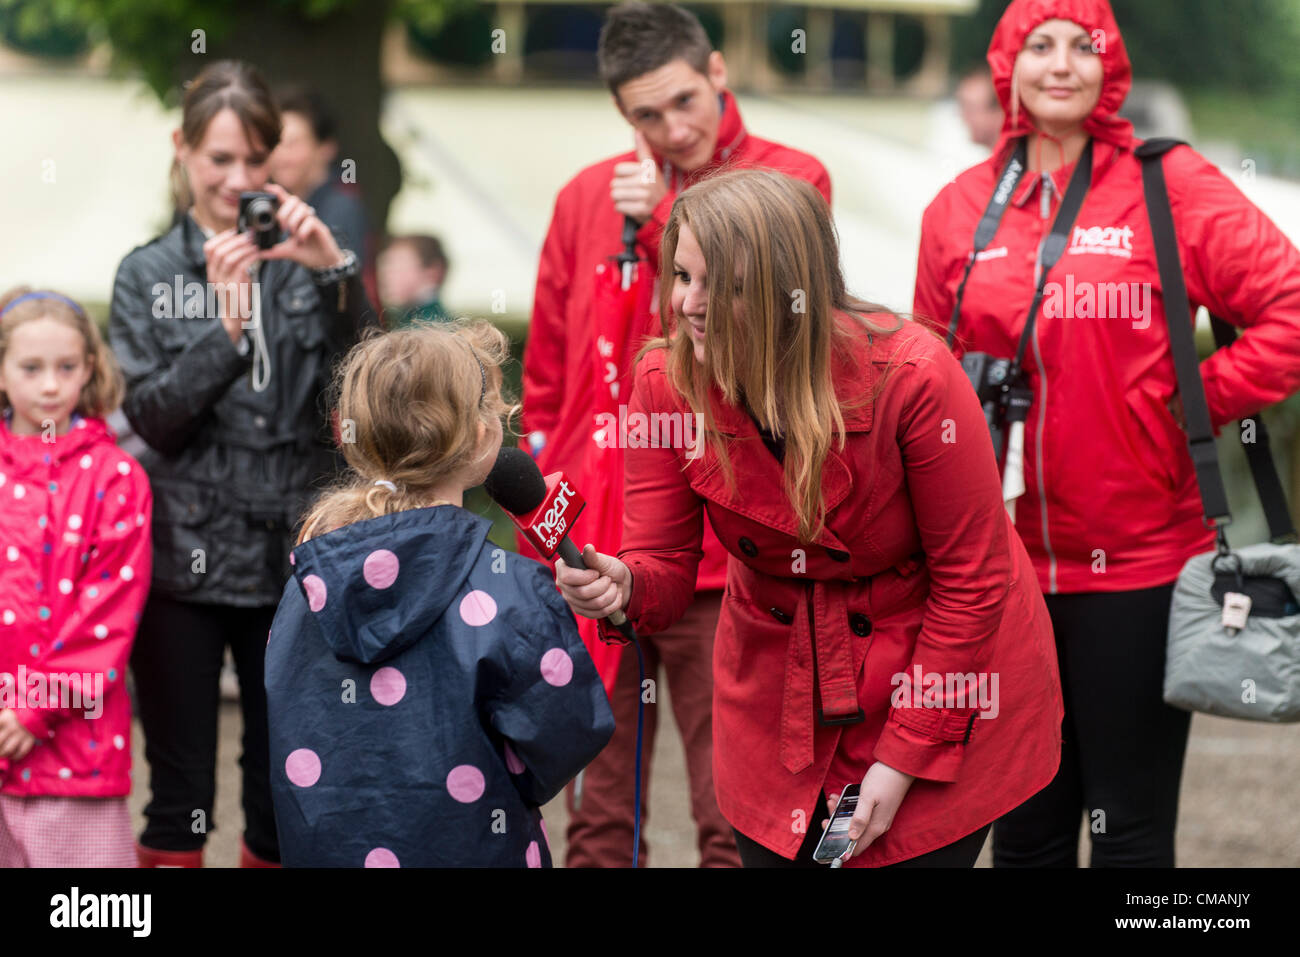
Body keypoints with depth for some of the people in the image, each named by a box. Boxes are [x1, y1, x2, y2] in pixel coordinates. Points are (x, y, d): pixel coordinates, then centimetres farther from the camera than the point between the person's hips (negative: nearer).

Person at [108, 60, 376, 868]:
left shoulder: (305, 265, 5)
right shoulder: (149, 276, 5)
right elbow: (153, 417, -5)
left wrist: (335, 272, -19)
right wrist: (225, 325, -18)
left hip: (293, 561, 1)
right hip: (184, 563, -1)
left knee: (284, 798, 7)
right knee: (181, 797, 4)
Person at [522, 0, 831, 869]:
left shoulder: (788, 181, 2)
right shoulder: (588, 197, 13)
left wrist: (662, 225, -12)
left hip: (719, 558, -4)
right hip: (589, 551, 4)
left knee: (732, 815, -3)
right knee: (599, 813, 10)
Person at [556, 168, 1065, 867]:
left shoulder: (910, 376, -26)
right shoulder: (666, 382, -15)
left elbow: (970, 576, -17)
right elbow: (662, 567, -9)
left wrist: (905, 758, -16)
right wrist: (623, 587, -35)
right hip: (777, 692, 4)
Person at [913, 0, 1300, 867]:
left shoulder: (1168, 186, -4)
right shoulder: (959, 211, 7)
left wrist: (1198, 401, -9)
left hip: (1137, 562, -3)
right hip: (1003, 561, 4)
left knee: (1130, 827, 2)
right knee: (1026, 830, 13)